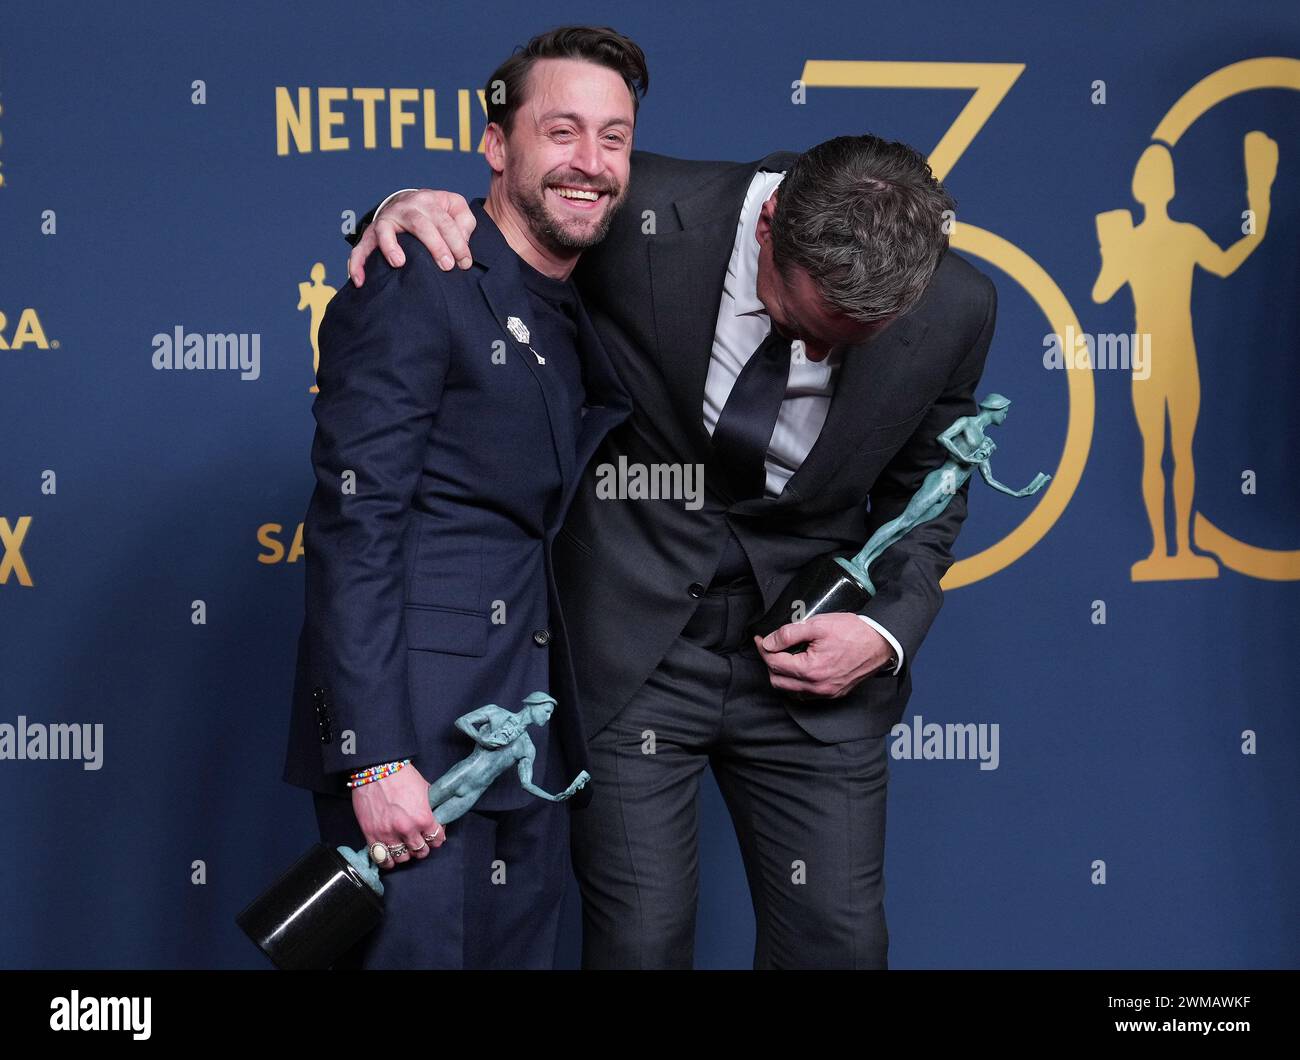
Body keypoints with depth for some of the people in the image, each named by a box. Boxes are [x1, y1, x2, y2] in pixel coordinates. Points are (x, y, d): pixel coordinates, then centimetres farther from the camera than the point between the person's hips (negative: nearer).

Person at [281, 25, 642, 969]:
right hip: (415, 728, -8)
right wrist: (375, 756, -21)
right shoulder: (415, 284, -11)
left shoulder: (583, 312, 14)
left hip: (530, 734, 8)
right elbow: (354, 526, -16)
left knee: (520, 950, 13)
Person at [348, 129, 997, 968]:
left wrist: (889, 632, -10)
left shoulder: (956, 309, -12)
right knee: (638, 940, -1)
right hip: (632, 641, -1)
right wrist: (411, 205, -22)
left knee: (839, 939, 5)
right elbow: (506, 233, 1)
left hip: (809, 654, 2)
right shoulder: (637, 216, -20)